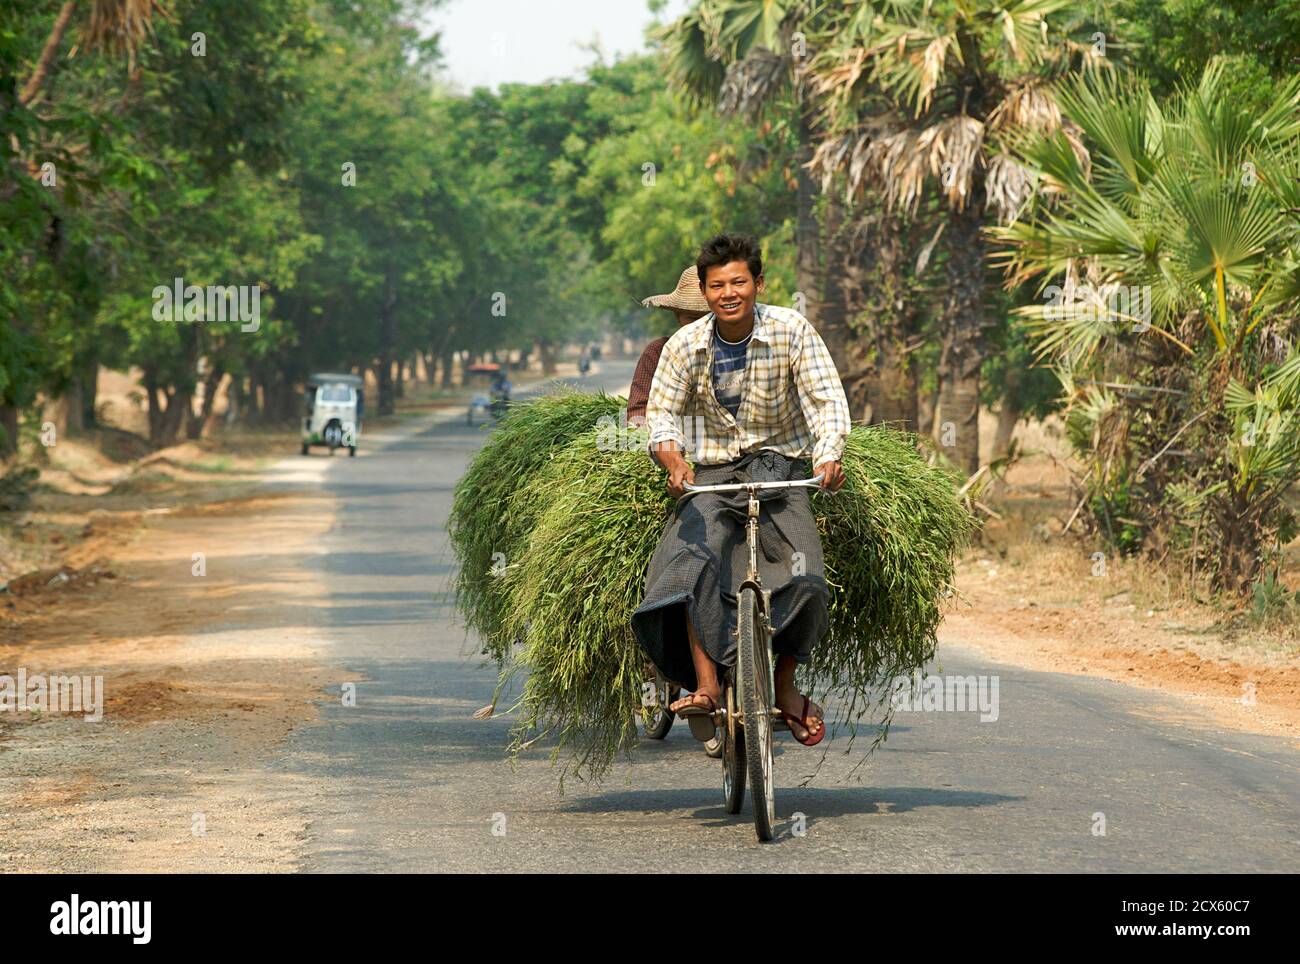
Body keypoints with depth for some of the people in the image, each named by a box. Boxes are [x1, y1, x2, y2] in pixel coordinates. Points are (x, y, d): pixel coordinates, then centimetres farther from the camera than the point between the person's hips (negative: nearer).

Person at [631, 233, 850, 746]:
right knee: (692, 557, -29)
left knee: (803, 577, -21)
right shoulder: (685, 345, -3)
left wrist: (829, 457, -29)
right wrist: (673, 460, -24)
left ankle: (785, 685, 3)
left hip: (781, 470, -1)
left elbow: (827, 399, -10)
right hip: (713, 473, 1)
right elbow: (661, 413, -1)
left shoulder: (791, 330, -7)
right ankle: (705, 685, -29)